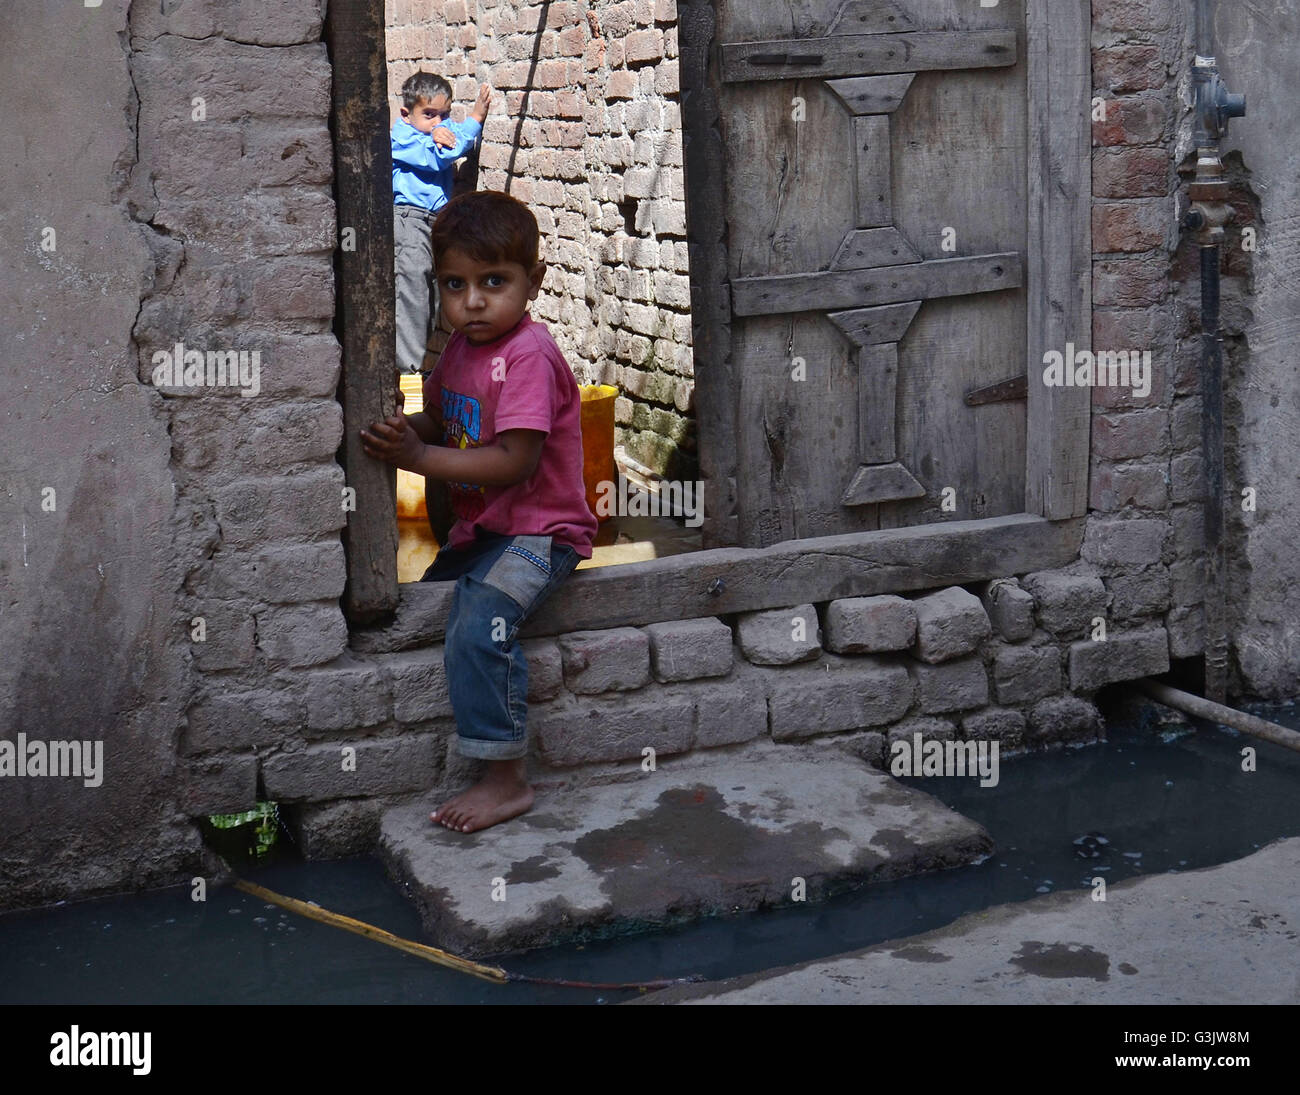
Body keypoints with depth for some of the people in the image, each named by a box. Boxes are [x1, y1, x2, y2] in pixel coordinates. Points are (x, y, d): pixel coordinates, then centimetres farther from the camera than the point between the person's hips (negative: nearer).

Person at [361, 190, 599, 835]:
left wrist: (419, 457, -24)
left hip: (537, 533, -10)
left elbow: (515, 461, -26)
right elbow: (441, 422, 19)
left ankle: (506, 780, -19)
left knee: (477, 627, -29)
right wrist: (405, 432, -5)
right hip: (480, 530, 10)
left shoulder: (527, 355, -20)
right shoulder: (461, 347, 9)